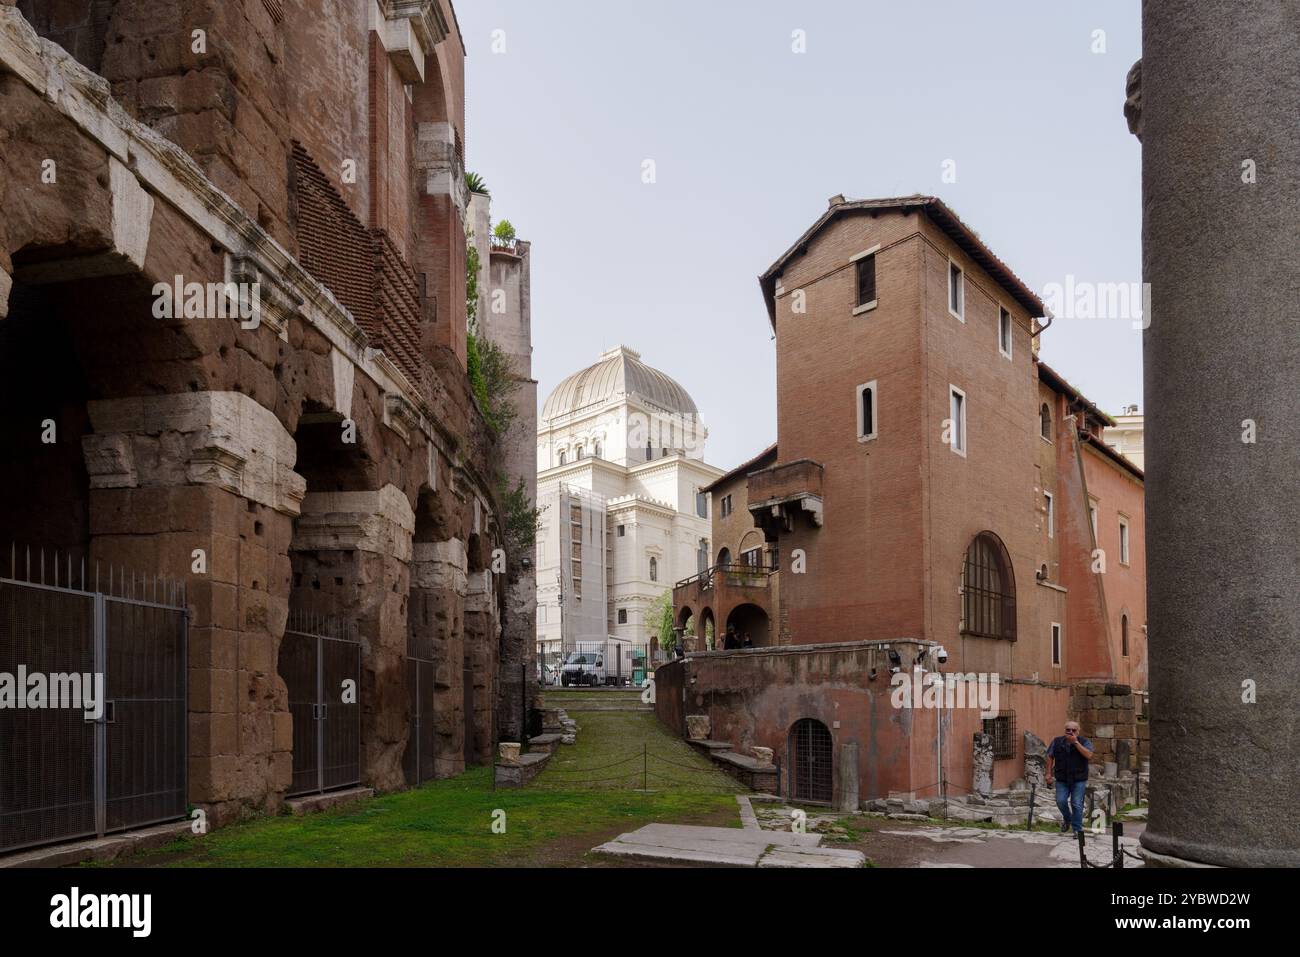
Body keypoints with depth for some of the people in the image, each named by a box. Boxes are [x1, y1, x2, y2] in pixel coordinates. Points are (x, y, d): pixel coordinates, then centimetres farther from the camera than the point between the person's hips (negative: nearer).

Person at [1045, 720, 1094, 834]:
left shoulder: (1084, 742, -3)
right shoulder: (1057, 741, 3)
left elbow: (1088, 755, -21)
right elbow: (1050, 756, 12)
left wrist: (1076, 742, -22)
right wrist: (1049, 772, 7)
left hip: (1079, 780, -2)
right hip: (1062, 780, 2)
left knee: (1077, 804, -5)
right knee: (1061, 801, -7)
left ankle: (1077, 830, 6)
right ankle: (1067, 819, 23)